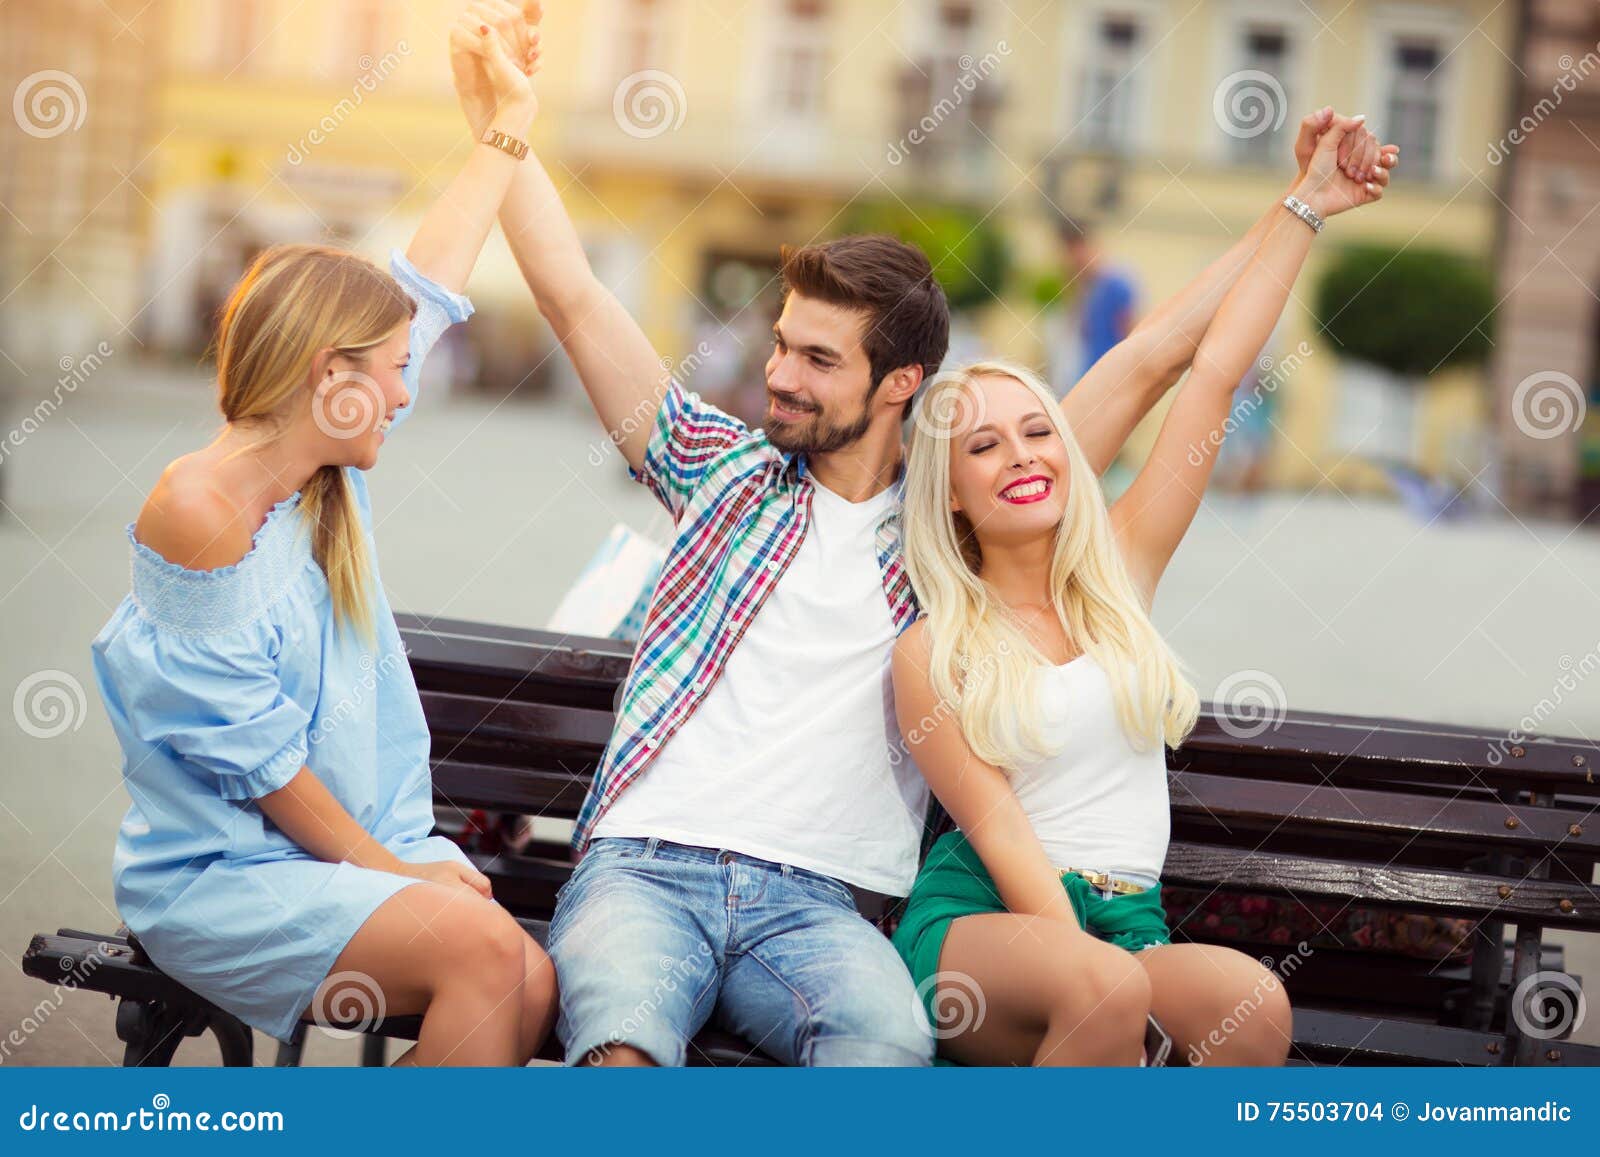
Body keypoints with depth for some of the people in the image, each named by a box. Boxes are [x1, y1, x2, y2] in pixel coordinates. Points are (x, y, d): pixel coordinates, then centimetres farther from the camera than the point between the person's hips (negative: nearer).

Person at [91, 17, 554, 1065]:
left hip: (360, 848, 7)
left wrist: (512, 120, 26)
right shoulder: (200, 506, -14)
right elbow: (242, 745, -14)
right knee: (482, 947, -28)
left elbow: (427, 288, 20)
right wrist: (382, 863, -10)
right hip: (214, 874, -7)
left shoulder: (332, 485, 9)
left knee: (532, 991, -20)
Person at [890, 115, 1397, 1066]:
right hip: (979, 925, -4)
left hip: (1130, 924, 4)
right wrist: (1091, 969, -21)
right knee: (1106, 987, -39)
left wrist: (1305, 208, 14)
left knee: (1255, 1003, -31)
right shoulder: (933, 653, 3)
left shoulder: (1119, 571, 14)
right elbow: (997, 833, -7)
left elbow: (1215, 375, 14)